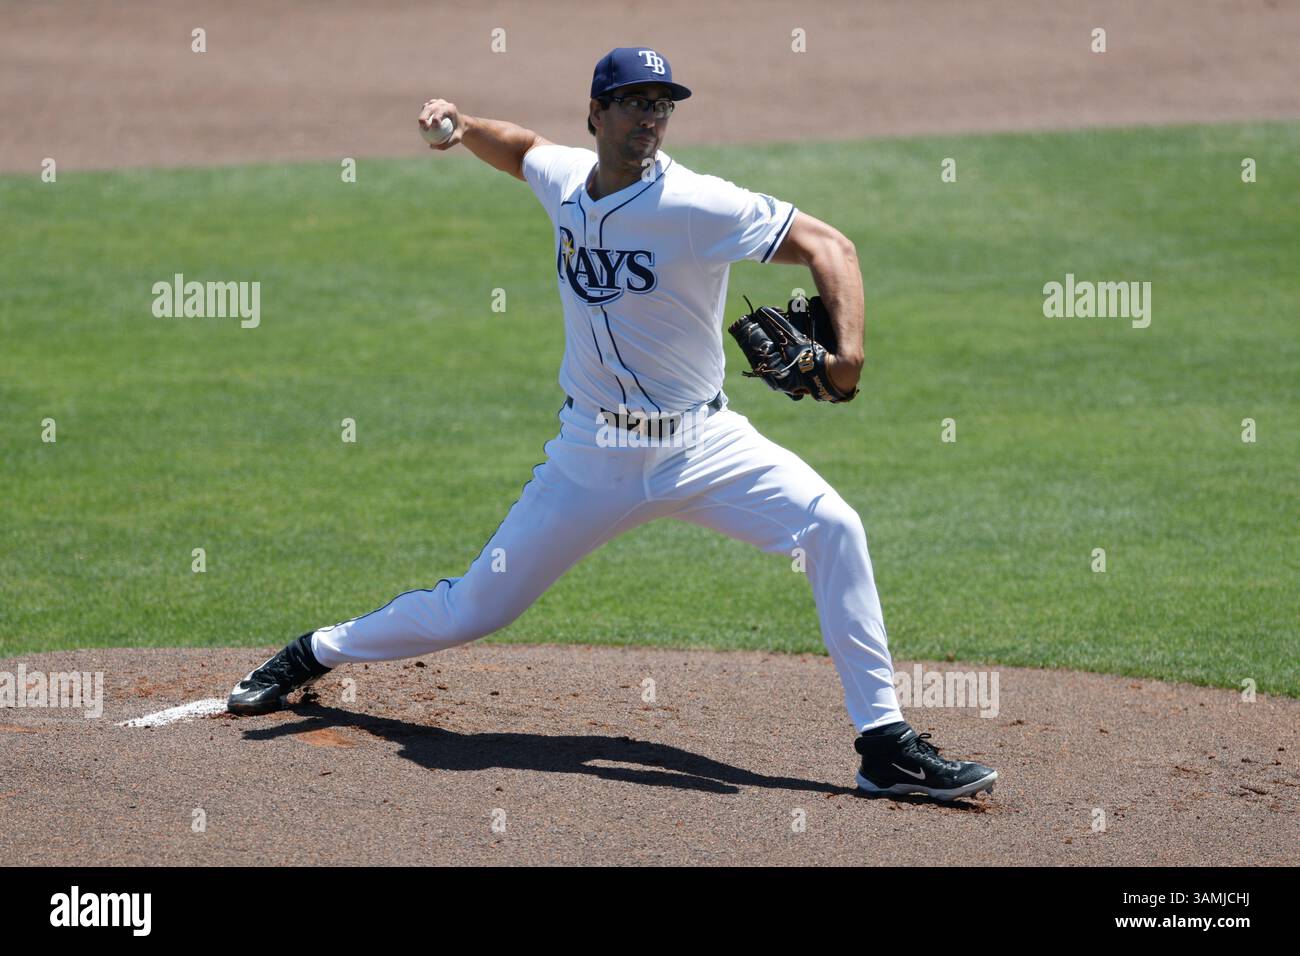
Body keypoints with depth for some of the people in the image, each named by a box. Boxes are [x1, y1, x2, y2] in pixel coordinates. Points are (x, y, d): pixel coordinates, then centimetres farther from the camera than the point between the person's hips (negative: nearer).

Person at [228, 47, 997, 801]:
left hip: (703, 447, -3)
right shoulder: (565, 179, 0)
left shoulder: (696, 204, -16)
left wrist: (849, 349, -35)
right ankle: (315, 653, 31)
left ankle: (886, 747, -19)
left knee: (833, 529, -25)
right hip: (594, 456, 3)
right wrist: (462, 126, 5)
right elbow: (521, 147, 25)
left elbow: (827, 243, -19)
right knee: (473, 610, 6)